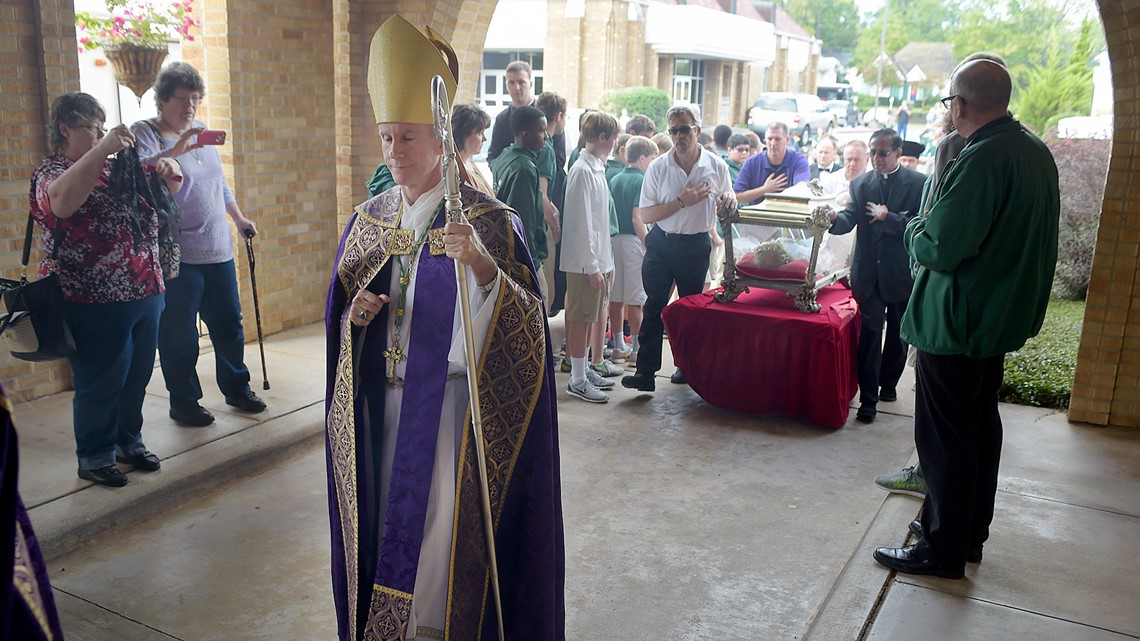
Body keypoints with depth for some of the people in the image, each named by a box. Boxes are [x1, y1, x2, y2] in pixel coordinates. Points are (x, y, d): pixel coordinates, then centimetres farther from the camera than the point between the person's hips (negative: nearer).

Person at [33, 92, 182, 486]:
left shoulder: (115, 167, 14)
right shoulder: (51, 172, -6)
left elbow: (171, 187, 23)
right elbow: (62, 201, -31)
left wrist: (168, 168, -1)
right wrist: (103, 149, -33)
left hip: (145, 293, 7)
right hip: (96, 304, -7)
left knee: (136, 377, 17)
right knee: (100, 383, 4)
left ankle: (128, 441, 34)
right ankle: (94, 458, 19)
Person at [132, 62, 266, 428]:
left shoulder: (202, 132, 14)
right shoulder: (145, 133, -6)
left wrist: (239, 218, 24)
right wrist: (174, 151, -39)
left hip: (218, 251, 7)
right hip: (177, 257, -6)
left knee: (229, 323, 13)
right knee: (179, 335, 1)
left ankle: (236, 388, 29)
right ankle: (183, 402, 16)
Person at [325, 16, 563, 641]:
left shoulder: (487, 220, -11)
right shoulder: (368, 219, 7)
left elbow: (526, 323, -20)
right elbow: (338, 308, 16)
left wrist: (481, 265, -37)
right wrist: (354, 313, -8)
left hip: (449, 399, -5)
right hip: (382, 400, 6)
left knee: (443, 522, 0)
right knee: (387, 513, 16)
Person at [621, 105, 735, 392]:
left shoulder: (716, 166, -2)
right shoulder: (658, 167, -6)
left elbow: (729, 203, 13)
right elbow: (646, 214, -9)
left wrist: (729, 199, -11)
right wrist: (682, 202, -19)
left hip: (696, 246, 1)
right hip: (662, 244, -1)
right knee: (654, 307, -4)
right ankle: (645, 371, -2)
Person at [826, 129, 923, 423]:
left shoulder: (918, 184, -5)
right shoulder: (860, 184, 5)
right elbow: (849, 220, -7)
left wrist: (886, 217, -17)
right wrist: (834, 218, -28)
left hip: (902, 274, -1)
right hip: (868, 274, 1)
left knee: (897, 335, 15)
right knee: (868, 335, -3)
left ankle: (888, 384, 35)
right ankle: (868, 399, 2)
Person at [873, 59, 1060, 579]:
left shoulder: (982, 158, -23)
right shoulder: (1037, 152, 8)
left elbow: (940, 249, -25)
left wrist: (916, 229, -4)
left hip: (957, 322, -10)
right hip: (1004, 316, 10)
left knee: (944, 437, 1)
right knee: (980, 424, 19)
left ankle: (944, 550, 12)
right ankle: (971, 533, 33)